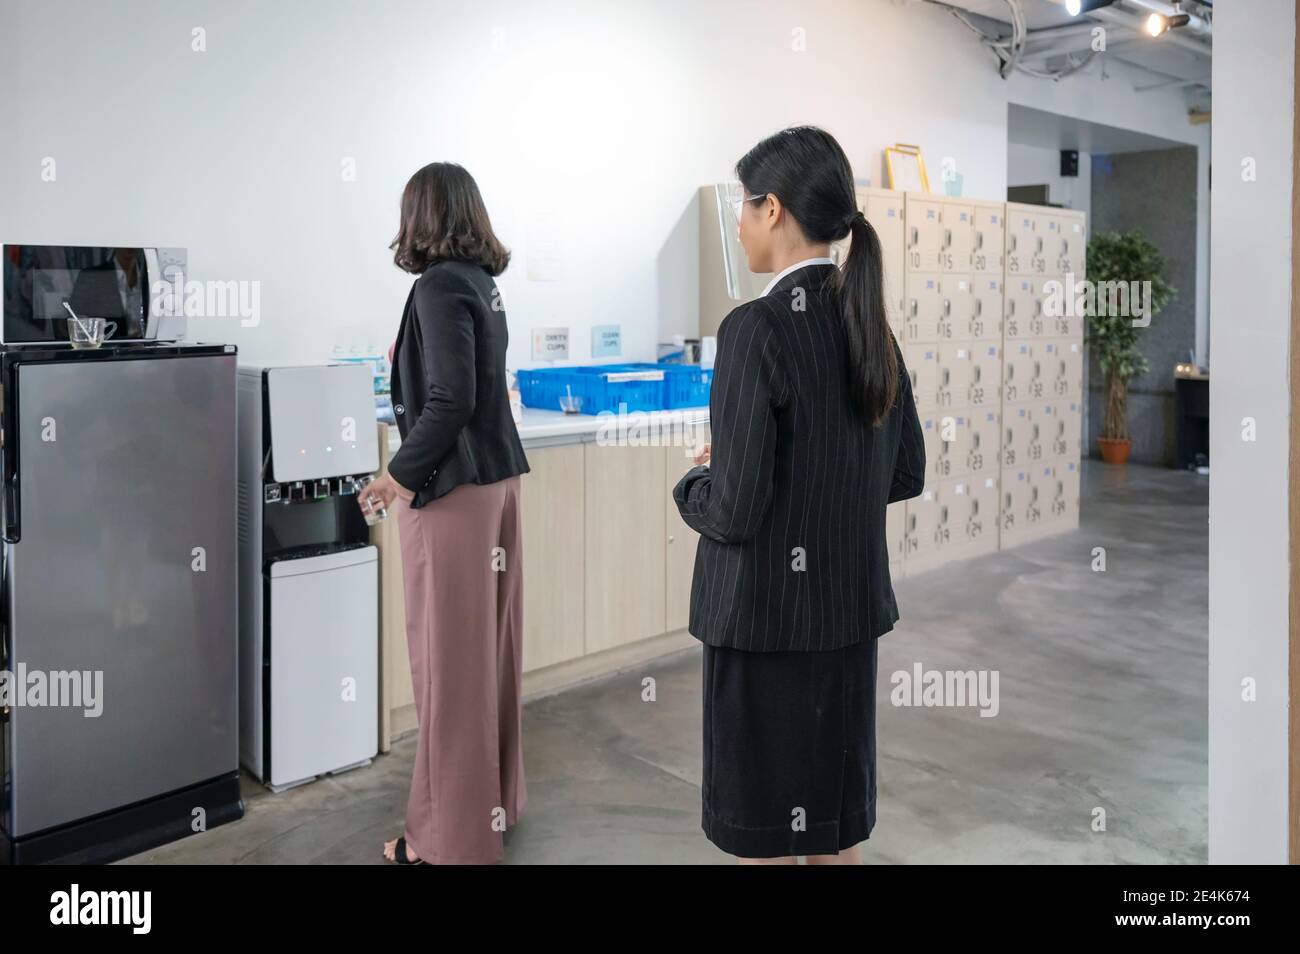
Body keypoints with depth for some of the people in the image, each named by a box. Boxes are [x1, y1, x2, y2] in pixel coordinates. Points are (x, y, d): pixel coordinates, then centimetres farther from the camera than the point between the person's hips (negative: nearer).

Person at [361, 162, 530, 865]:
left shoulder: (440, 286, -13)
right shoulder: (482, 281, 11)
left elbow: (450, 403, -20)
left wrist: (399, 474, -9)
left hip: (451, 490, -9)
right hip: (497, 479, 9)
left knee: (450, 659, 0)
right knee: (489, 649, 17)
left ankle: (455, 835, 12)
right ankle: (495, 797, 32)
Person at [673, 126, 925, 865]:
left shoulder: (757, 329, -19)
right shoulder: (869, 323, 4)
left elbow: (735, 509, -21)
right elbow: (906, 474, 11)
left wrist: (693, 484, 0)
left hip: (766, 616, -7)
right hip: (849, 609, 7)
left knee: (764, 839, 10)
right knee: (836, 835, 21)